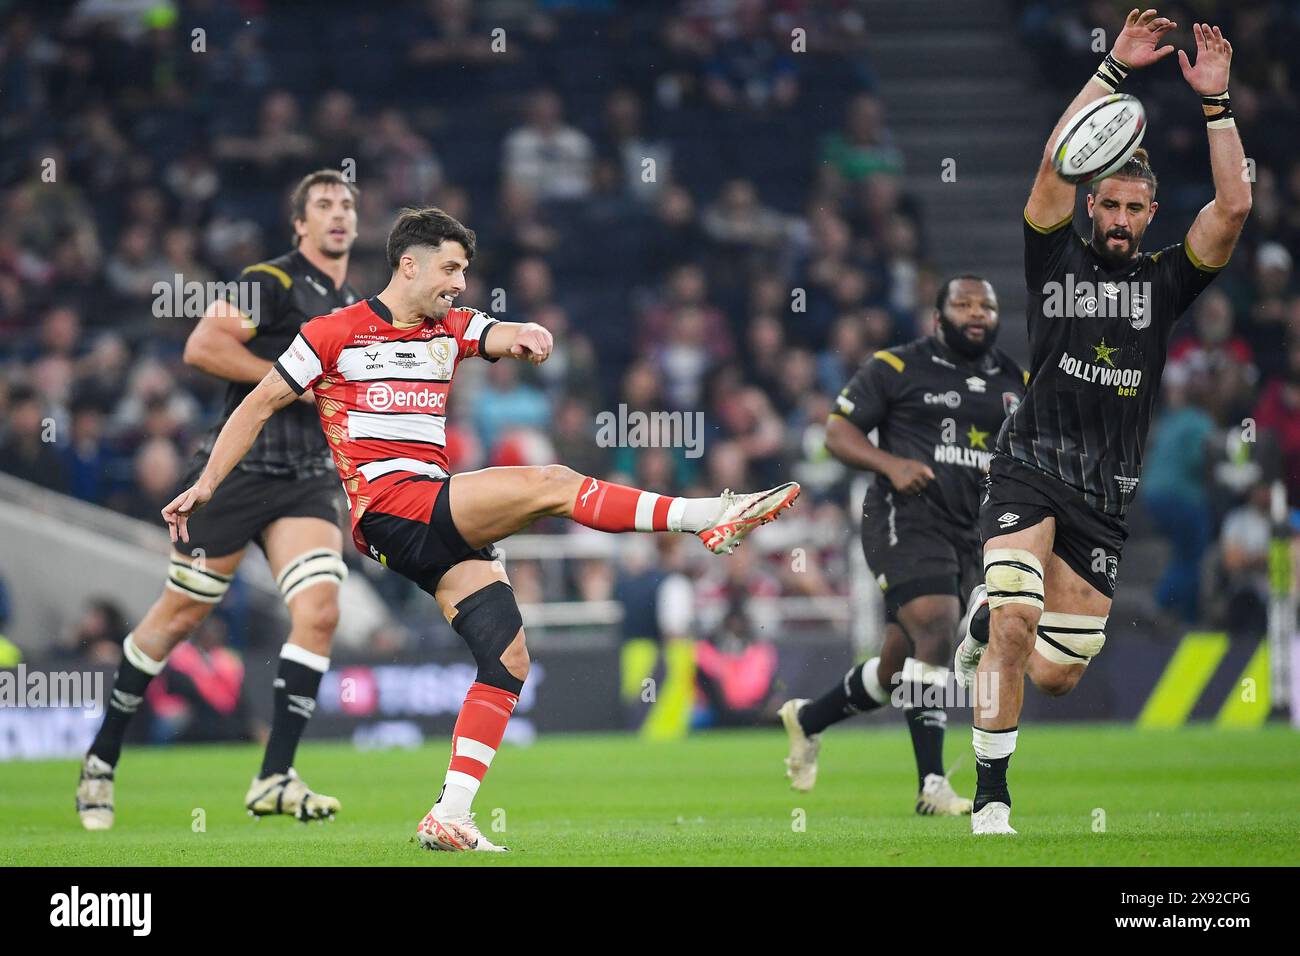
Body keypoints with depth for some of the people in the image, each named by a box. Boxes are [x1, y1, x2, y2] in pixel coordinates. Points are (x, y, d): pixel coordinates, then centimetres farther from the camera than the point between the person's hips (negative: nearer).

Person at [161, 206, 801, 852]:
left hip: (440, 526, 7)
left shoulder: (451, 330, 19)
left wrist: (526, 335, -24)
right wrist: (205, 485, 5)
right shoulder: (335, 334, 4)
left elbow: (500, 337, 1)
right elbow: (260, 405, 9)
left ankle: (449, 818, -7)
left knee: (507, 663, -5)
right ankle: (710, 517, -23)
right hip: (390, 510, -7)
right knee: (550, 484, -22)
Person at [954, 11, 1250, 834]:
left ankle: (984, 653, 40)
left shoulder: (1166, 280, 8)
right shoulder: (1057, 259, 4)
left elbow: (1234, 207, -5)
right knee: (1015, 618, -24)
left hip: (1107, 492, 3)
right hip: (1032, 465, -3)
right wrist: (1115, 70, -15)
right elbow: (1057, 166, -10)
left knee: (1057, 674, 4)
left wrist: (1216, 101, -9)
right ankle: (991, 797, -14)